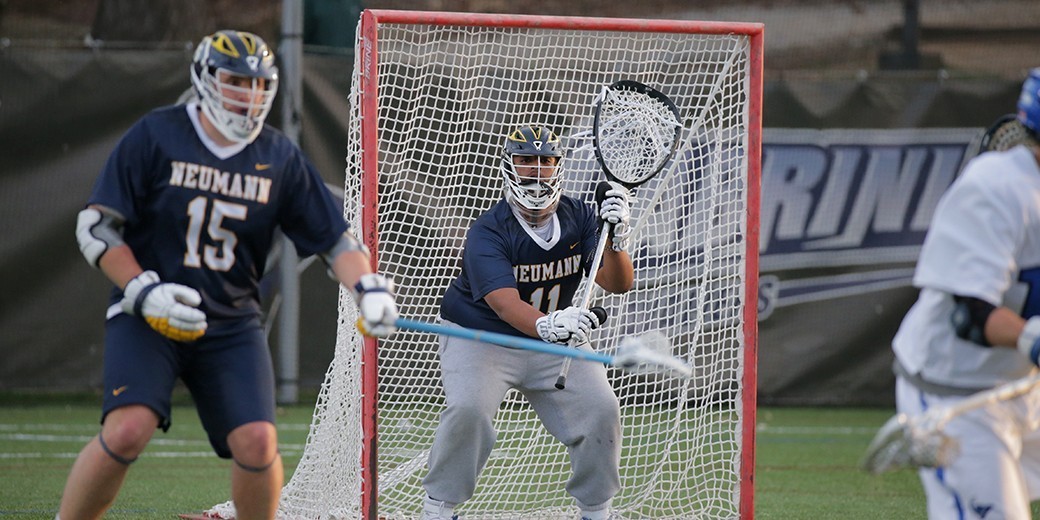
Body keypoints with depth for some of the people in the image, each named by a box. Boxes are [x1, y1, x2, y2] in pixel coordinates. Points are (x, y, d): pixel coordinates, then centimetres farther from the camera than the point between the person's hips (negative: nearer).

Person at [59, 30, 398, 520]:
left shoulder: (280, 158, 3)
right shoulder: (154, 136, -6)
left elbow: (335, 239, 6)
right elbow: (95, 226, -5)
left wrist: (369, 288, -12)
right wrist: (144, 292, -15)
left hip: (232, 327, 3)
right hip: (148, 316, -3)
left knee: (257, 442, -13)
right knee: (127, 430, -22)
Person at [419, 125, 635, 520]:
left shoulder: (579, 218, -9)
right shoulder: (487, 232, -24)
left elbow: (618, 283, -16)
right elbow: (506, 304, -38)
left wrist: (615, 240, -38)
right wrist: (547, 325, -59)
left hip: (555, 337, 4)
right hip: (479, 336, -4)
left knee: (601, 409, -13)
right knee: (468, 408, -29)